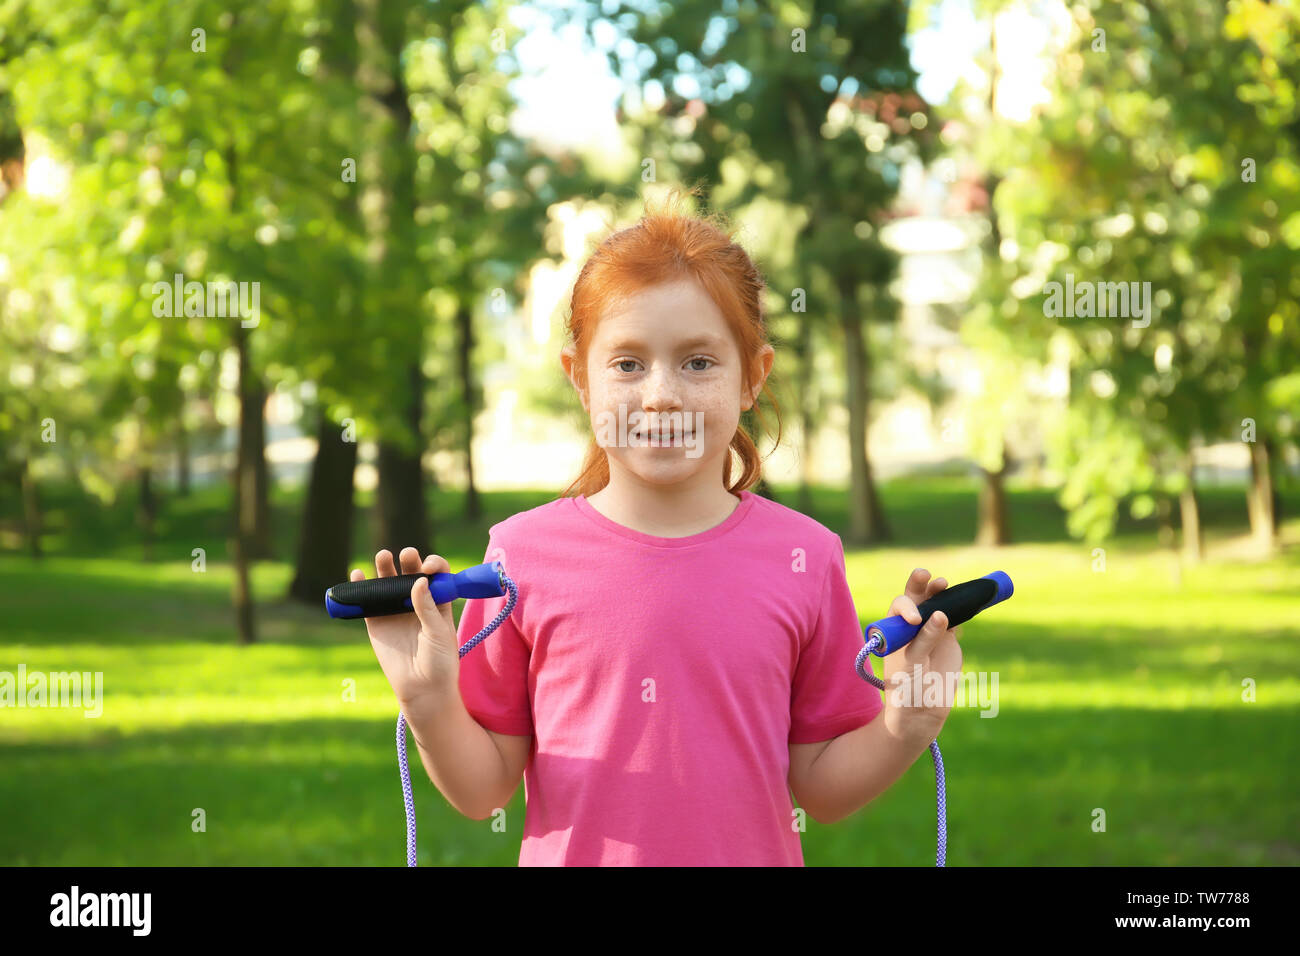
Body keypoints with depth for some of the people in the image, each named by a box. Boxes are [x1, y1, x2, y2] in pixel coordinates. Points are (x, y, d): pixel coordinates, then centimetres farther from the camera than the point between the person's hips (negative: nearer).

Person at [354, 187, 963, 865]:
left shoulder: (804, 558, -6)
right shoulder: (525, 554, -8)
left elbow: (822, 790, 1)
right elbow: (484, 791, -2)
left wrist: (906, 729, -14)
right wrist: (428, 705, -18)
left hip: (751, 856, 1)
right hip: (574, 857, -1)